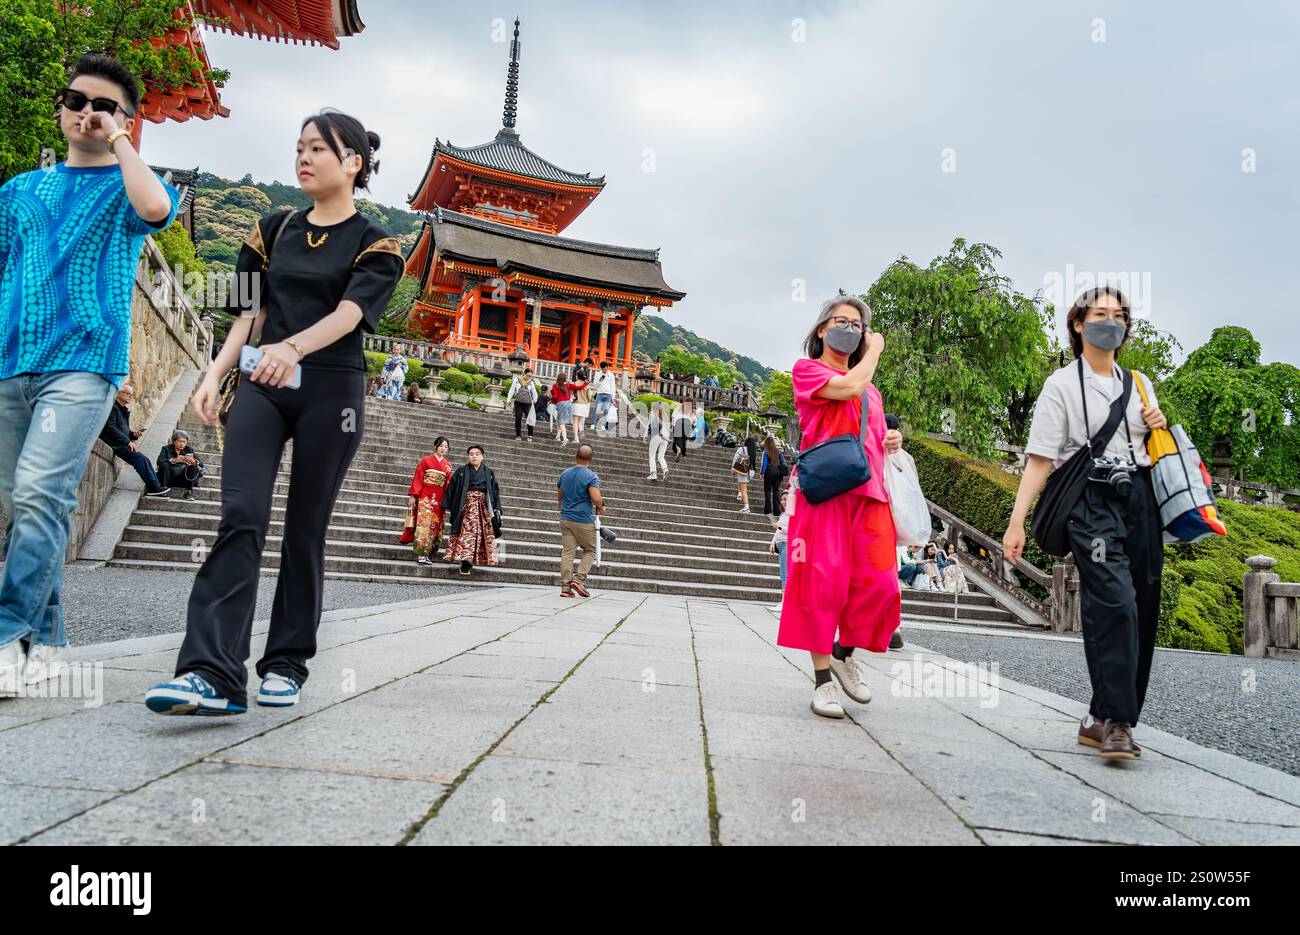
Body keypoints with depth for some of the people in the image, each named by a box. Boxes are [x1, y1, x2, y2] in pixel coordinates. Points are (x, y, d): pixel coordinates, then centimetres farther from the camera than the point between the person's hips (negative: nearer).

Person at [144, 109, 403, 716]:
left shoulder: (375, 245, 3)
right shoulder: (273, 231, 17)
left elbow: (348, 313, -16)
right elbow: (250, 314, 15)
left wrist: (294, 347, -34)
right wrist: (214, 375, 0)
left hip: (331, 391, -3)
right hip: (263, 387, 3)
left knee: (306, 529, 0)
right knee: (241, 518, -13)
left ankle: (286, 665, 12)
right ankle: (214, 673, -19)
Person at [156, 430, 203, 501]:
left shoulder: (189, 450, 7)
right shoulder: (166, 449, 2)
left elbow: (201, 464, -5)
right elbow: (160, 461, -18)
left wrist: (194, 462, -30)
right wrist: (174, 460, -35)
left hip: (183, 481, 2)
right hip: (169, 479, -1)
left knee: (193, 467, -22)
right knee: (165, 465, -26)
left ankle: (189, 492, -22)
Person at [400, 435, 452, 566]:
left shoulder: (448, 466, 12)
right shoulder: (426, 460, 4)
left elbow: (448, 485, 11)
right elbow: (417, 478, 0)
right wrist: (413, 496, -7)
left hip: (439, 499, 4)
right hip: (425, 496, -4)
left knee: (435, 525, 0)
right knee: (423, 523, -12)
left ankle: (427, 554, 4)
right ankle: (421, 554, -13)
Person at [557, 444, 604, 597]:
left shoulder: (564, 474, 9)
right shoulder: (591, 476, -11)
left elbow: (559, 497, 19)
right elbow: (596, 498, -20)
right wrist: (601, 507, 1)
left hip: (565, 519, 5)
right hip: (584, 520, -5)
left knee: (567, 552, 4)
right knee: (590, 551, 9)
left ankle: (565, 586, 1)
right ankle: (579, 579, -6)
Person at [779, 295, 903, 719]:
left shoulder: (871, 388, 25)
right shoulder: (807, 368, 8)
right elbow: (847, 388, -11)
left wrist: (891, 442, 10)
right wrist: (874, 352, 6)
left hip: (870, 492, 6)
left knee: (878, 583, -4)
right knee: (824, 581, -8)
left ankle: (844, 653, 20)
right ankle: (822, 679, 1)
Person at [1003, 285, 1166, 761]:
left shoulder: (1139, 383, 17)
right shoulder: (1062, 384, 2)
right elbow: (1039, 459, -5)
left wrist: (1160, 427, 5)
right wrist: (1016, 521, -14)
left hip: (1141, 499, 6)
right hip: (1092, 501, -6)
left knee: (1142, 611, 2)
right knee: (1115, 602, -21)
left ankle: (1102, 718, 12)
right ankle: (1115, 721, -16)